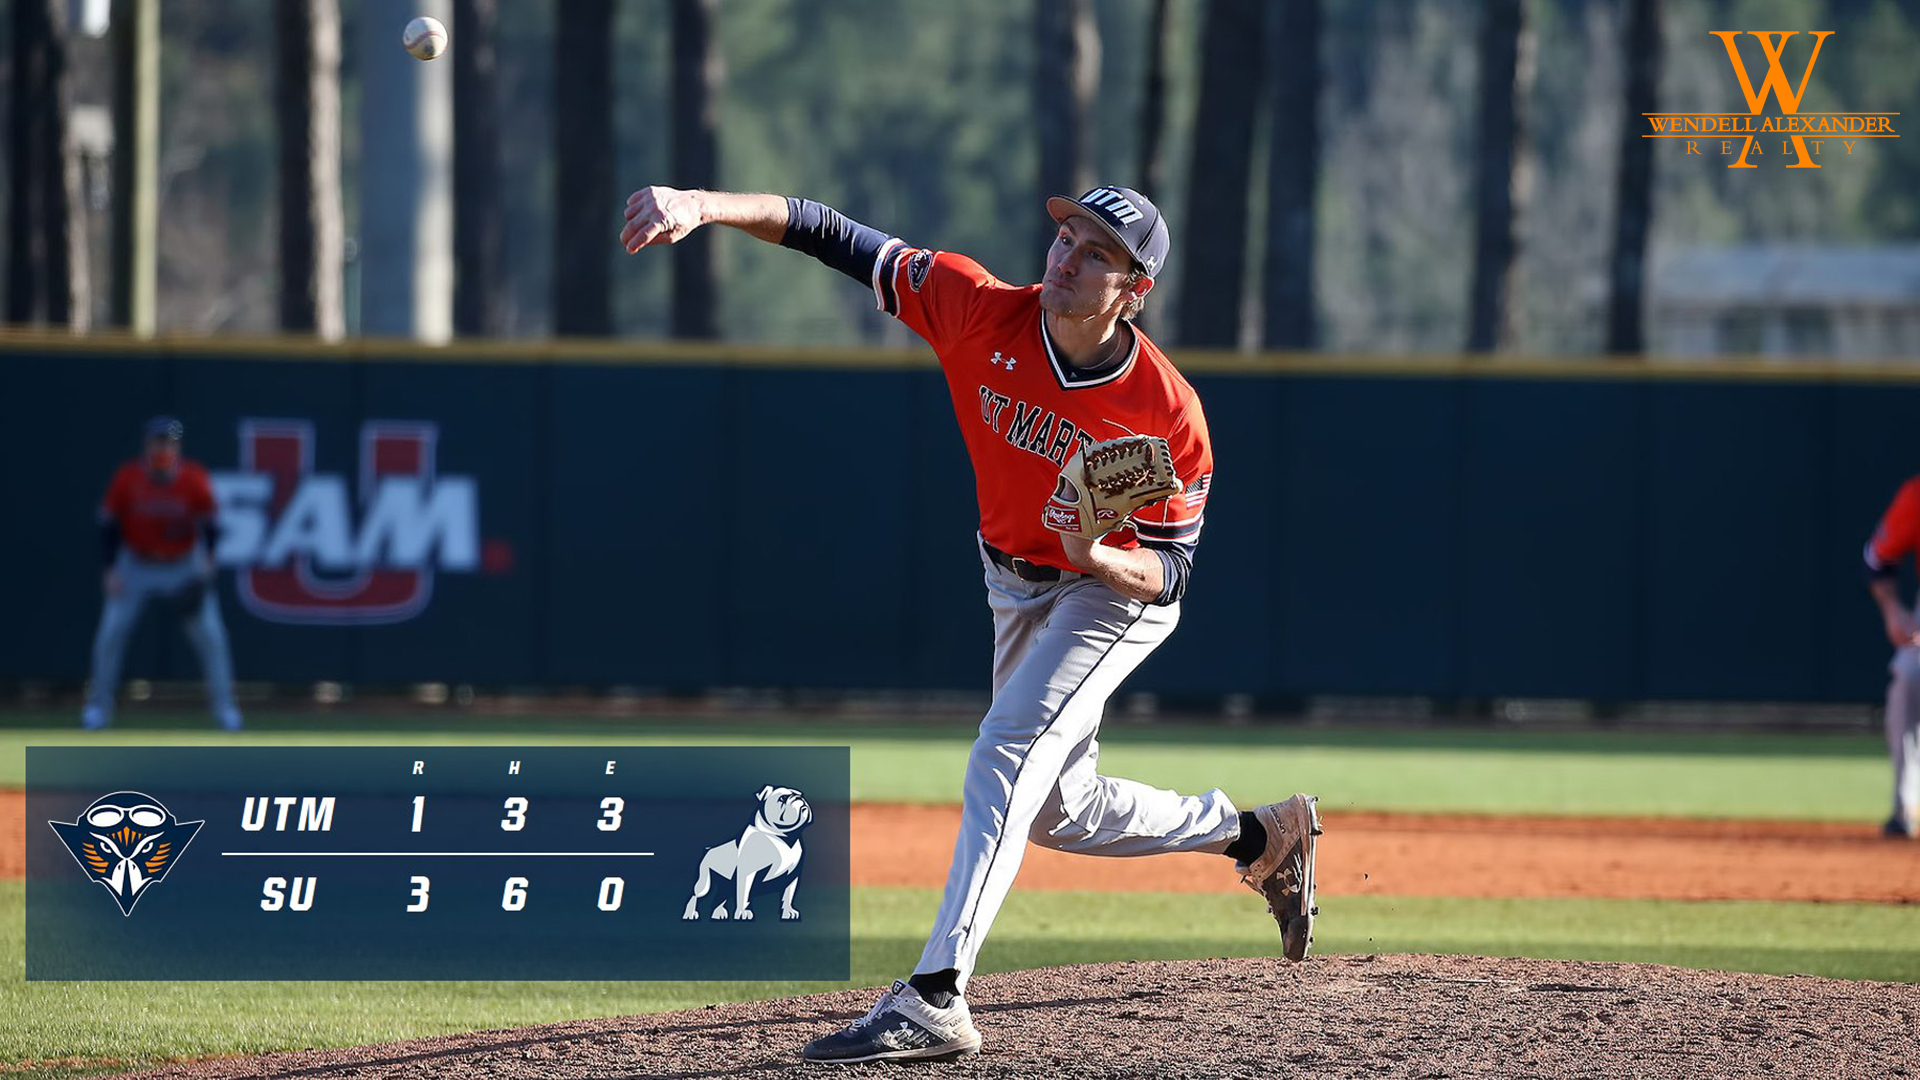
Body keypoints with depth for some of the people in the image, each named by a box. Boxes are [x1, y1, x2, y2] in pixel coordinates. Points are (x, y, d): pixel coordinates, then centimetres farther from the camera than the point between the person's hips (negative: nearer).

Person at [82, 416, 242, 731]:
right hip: (136, 565, 0)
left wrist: (206, 561, -23)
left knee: (210, 634, -6)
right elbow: (109, 526, -8)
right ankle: (98, 706, 8)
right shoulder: (128, 478, -17)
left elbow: (209, 526, -8)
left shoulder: (194, 481, -17)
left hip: (184, 565, 0)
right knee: (111, 631, -7)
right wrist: (109, 570, -14)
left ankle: (224, 706, 8)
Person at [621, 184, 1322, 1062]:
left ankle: (935, 998, -32)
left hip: (1116, 594, -6)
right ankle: (1259, 835, 40)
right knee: (1059, 809, 17)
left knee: (1008, 754, -26)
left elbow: (1170, 572, -20)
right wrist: (702, 205, -38)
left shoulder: (1167, 412, -30)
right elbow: (834, 238, -24)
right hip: (1014, 587, 6)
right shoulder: (981, 313, -23)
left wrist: (1102, 560, -43)